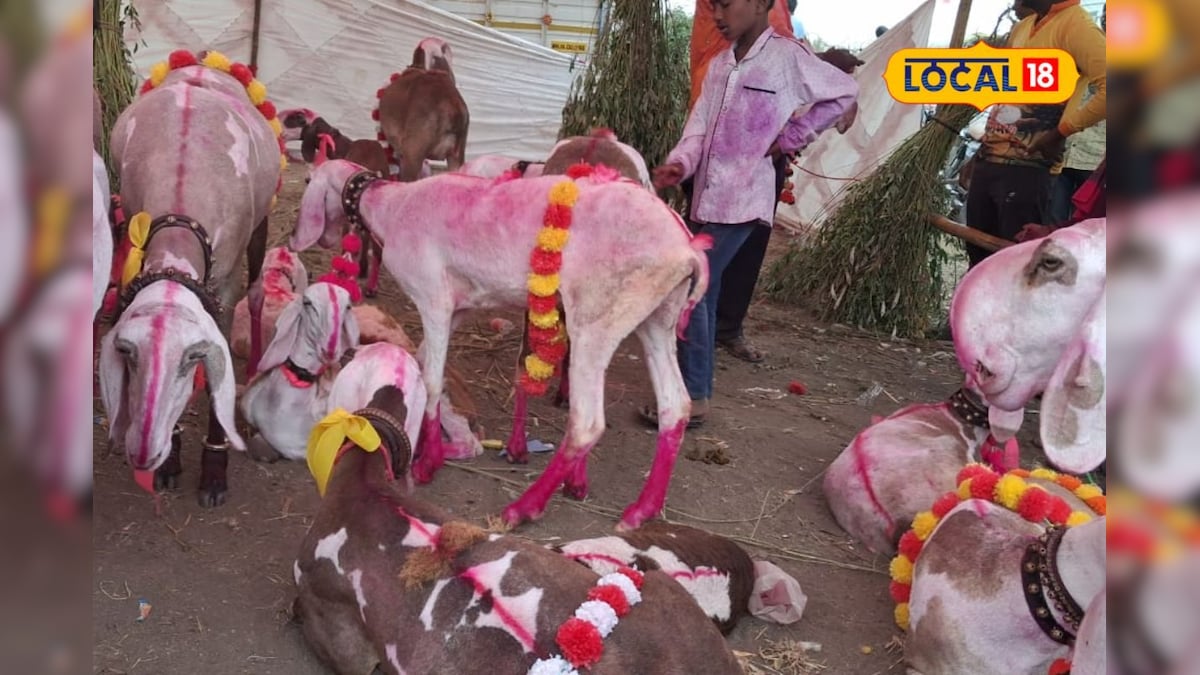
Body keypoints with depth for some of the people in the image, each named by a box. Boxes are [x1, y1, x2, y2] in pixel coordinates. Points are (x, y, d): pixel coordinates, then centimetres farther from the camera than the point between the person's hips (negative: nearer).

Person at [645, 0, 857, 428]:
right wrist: (678, 165, -13)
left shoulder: (787, 57, -7)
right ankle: (698, 390, 19)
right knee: (703, 292, 10)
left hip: (741, 198, -7)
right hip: (707, 197, 7)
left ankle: (692, 399, -4)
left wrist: (791, 138, -3)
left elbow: (844, 92, 0)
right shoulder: (719, 64, 13)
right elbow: (700, 124, 5)